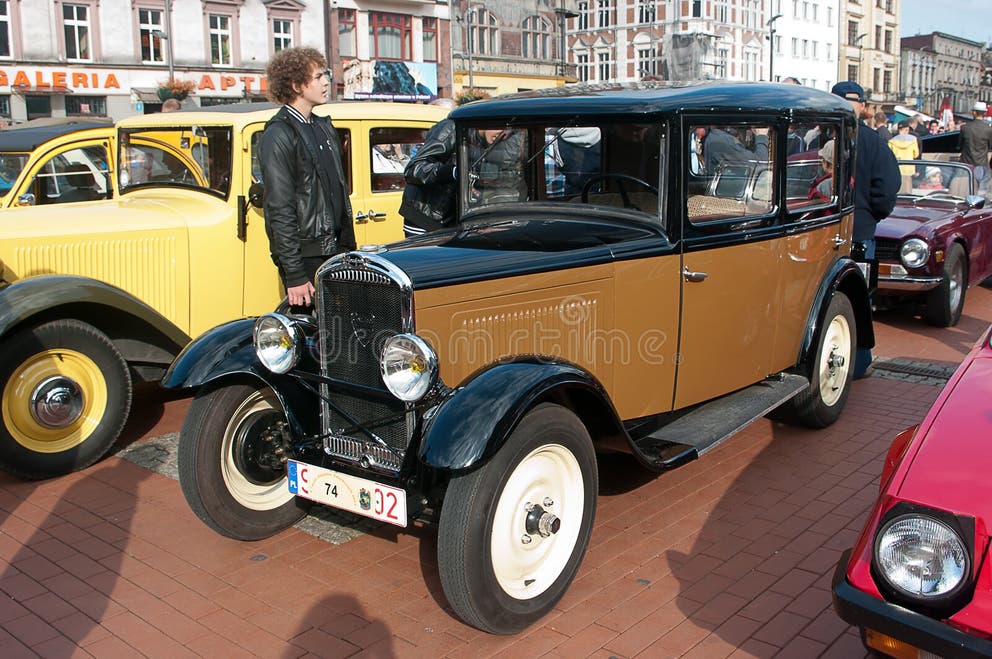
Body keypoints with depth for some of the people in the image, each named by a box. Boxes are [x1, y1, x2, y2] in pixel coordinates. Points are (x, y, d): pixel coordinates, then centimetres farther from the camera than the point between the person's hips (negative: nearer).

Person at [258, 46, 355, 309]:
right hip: (305, 257, -8)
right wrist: (295, 275, -19)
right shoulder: (277, 136, -11)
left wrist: (349, 248, 16)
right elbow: (280, 211, -16)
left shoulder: (324, 127, 15)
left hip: (335, 250, 8)